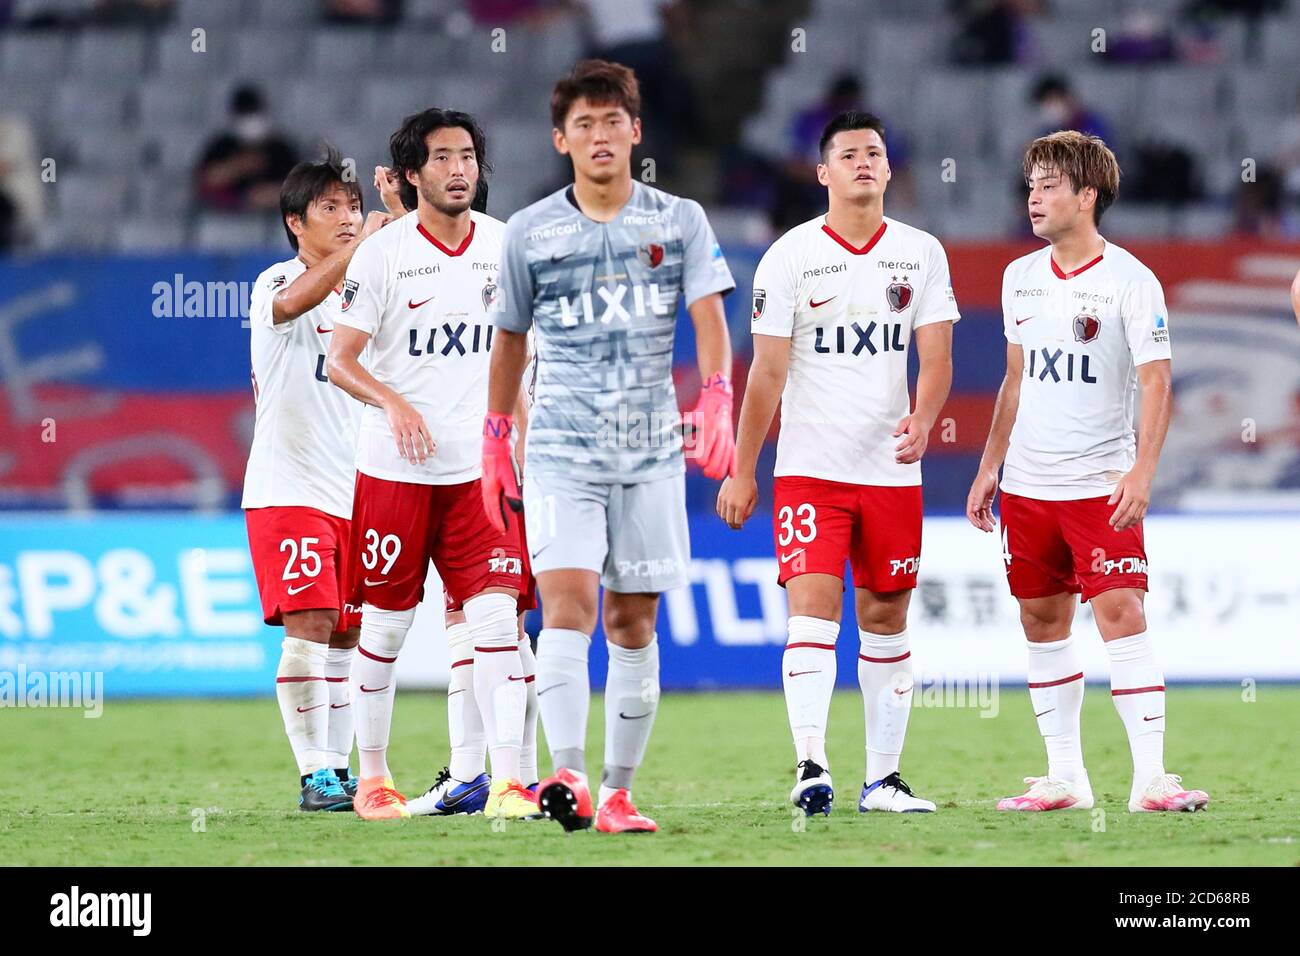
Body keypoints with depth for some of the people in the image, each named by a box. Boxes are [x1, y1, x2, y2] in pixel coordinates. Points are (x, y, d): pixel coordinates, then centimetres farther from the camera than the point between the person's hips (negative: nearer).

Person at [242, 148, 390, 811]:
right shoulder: (275, 284, -6)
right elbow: (291, 302, -30)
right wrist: (365, 245, -38)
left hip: (351, 494, 7)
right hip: (288, 489, -7)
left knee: (346, 634, 7)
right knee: (309, 625, -14)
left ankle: (340, 769, 13)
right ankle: (314, 775, -13)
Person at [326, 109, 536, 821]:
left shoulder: (506, 247, 6)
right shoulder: (382, 254, -5)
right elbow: (339, 360, -7)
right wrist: (393, 403, -24)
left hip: (481, 469, 2)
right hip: (395, 469, -2)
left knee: (497, 619, -10)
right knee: (386, 623, 6)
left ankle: (507, 782, -12)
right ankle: (372, 776, 20)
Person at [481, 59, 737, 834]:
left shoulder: (680, 221, 5)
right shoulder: (530, 232, 6)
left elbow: (708, 315, -6)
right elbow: (510, 340, 16)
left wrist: (717, 399, -23)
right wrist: (495, 442, 16)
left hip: (651, 449, 1)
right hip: (561, 445, -1)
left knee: (634, 620, 4)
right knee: (568, 599, -18)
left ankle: (618, 793, 11)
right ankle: (568, 776, -28)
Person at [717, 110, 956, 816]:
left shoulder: (921, 254, 5)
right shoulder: (790, 257, -1)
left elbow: (936, 360, 1)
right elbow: (767, 372, 0)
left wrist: (922, 419, -20)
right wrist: (741, 472, -2)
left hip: (892, 467, 3)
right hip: (809, 467, -3)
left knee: (885, 618, 7)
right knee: (813, 606, -14)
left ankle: (882, 777, 13)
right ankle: (810, 769, -21)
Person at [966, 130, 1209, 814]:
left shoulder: (1129, 280, -8)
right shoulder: (1020, 278, 10)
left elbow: (1155, 382, -11)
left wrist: (1142, 471, -22)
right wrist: (989, 467, 17)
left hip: (1100, 485, -6)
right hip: (1027, 484, 6)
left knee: (1121, 615, -14)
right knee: (1042, 623, 7)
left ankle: (1149, 776, -15)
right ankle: (1065, 777, 14)